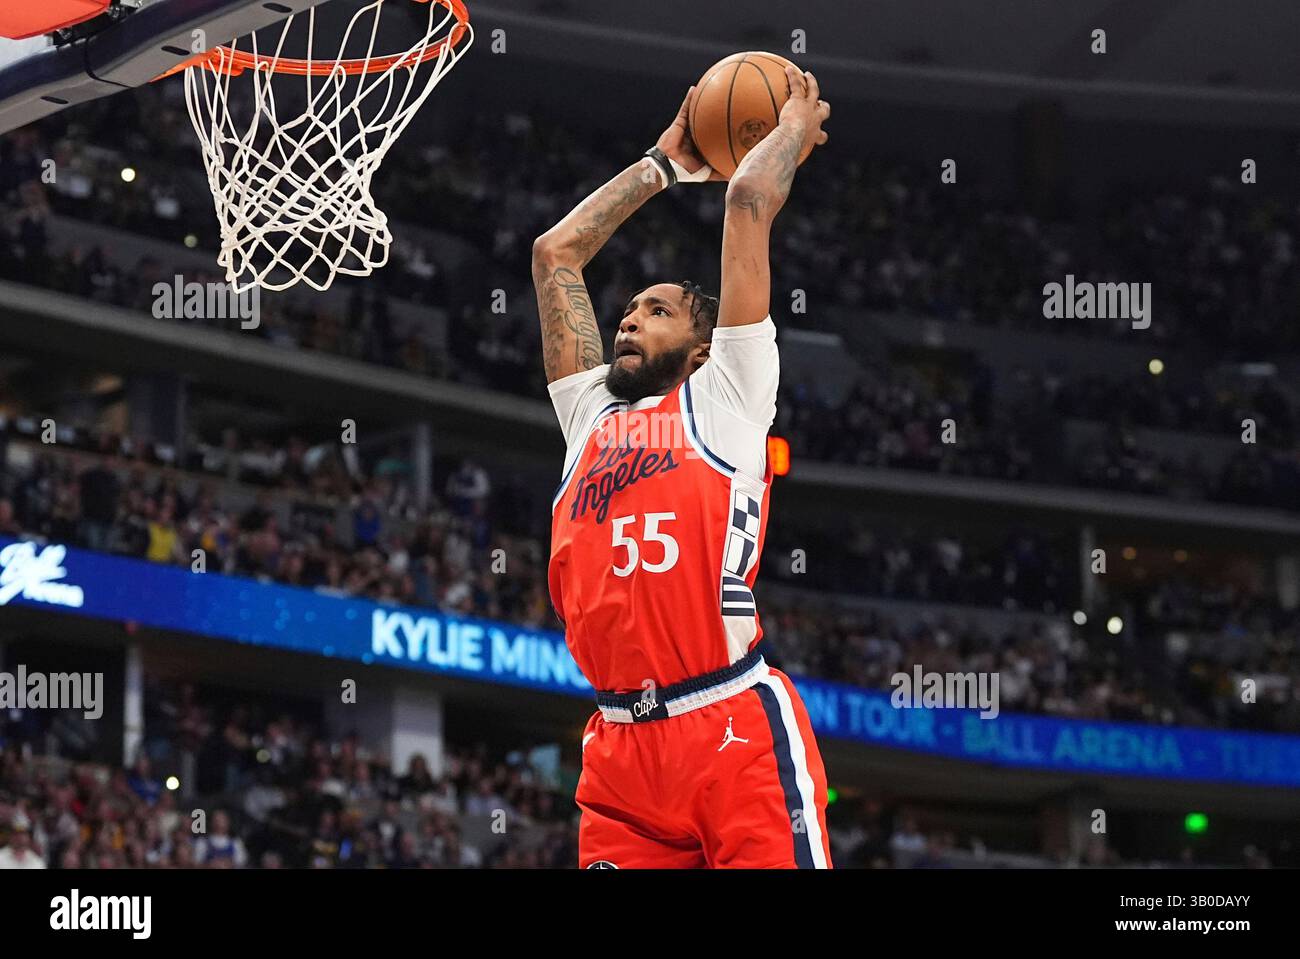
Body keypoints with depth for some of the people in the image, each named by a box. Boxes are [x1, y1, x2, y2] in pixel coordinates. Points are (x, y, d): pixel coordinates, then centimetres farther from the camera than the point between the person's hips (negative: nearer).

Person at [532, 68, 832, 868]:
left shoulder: (724, 398, 10)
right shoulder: (592, 414, 23)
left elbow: (750, 199, 8)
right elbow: (557, 251, 30)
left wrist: (796, 123, 25)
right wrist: (667, 164, 37)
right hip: (622, 744, 5)